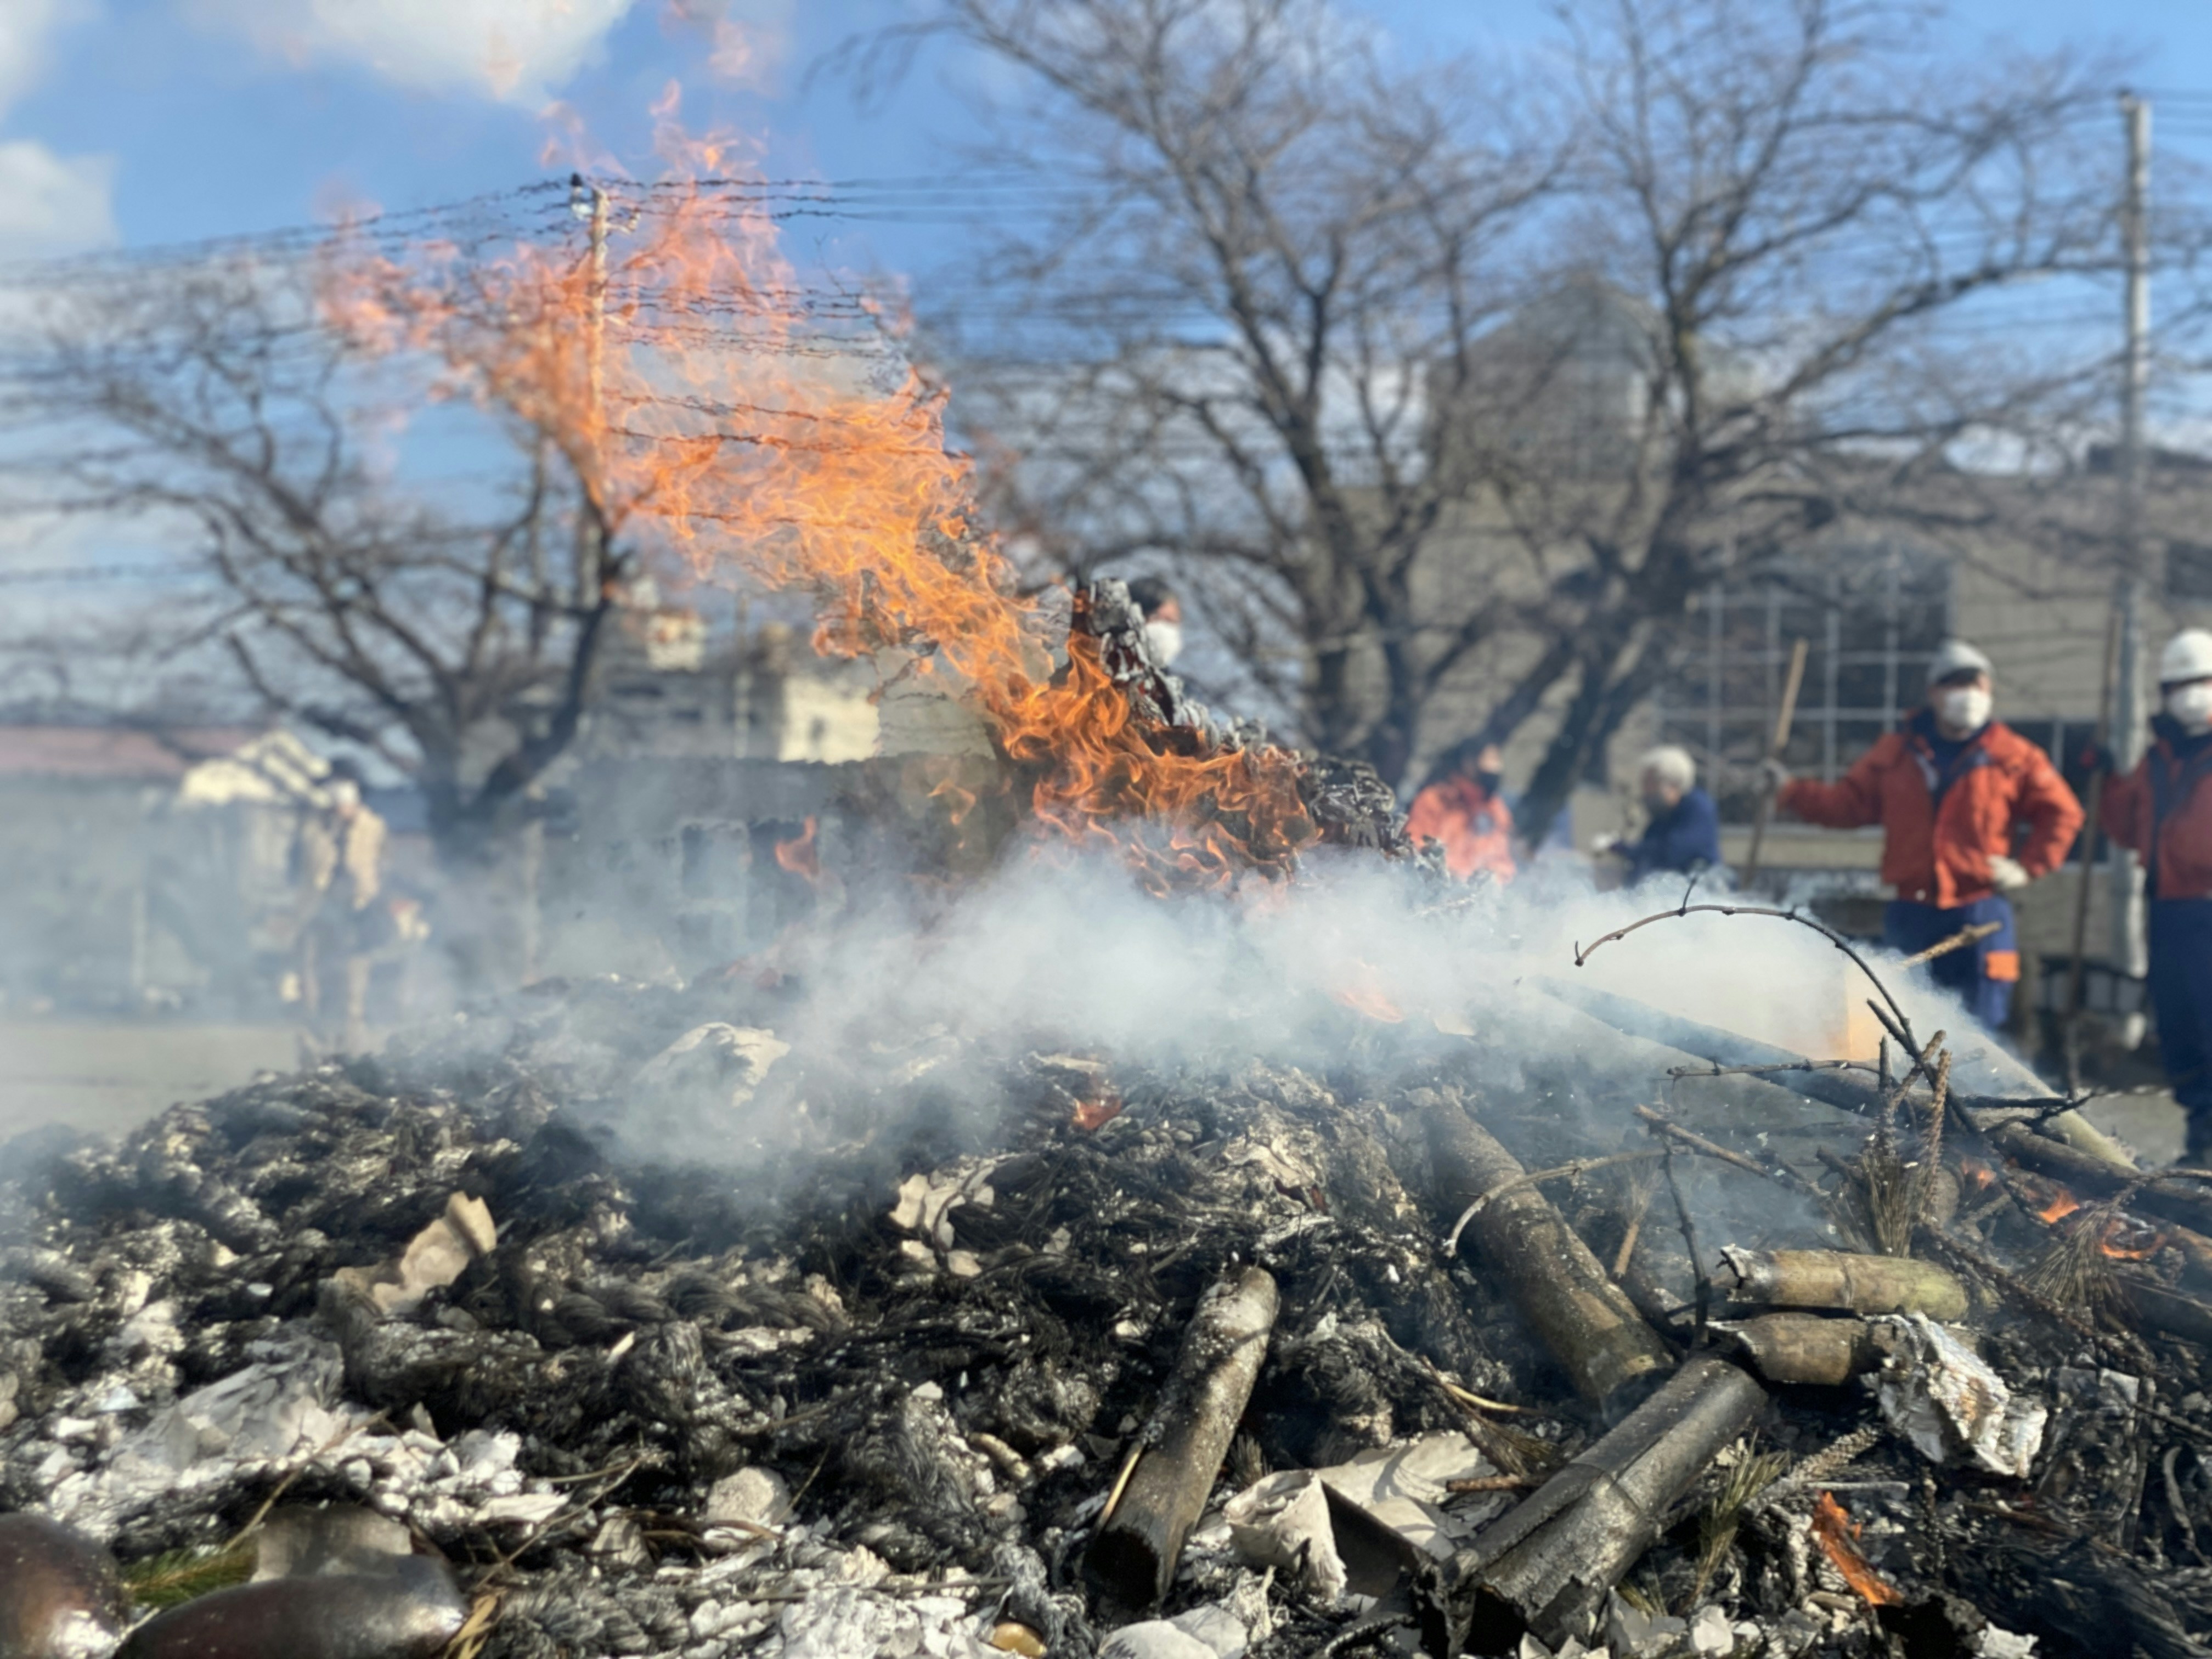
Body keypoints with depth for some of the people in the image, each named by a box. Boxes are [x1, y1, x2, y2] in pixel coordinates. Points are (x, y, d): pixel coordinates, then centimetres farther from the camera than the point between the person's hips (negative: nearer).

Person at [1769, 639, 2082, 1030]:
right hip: (1910, 915, 2)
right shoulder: (1895, 751, 8)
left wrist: (2028, 867, -2)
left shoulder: (2012, 756, 1)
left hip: (1979, 914, -2)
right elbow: (1849, 803, 10)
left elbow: (2062, 813, 7)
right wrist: (1792, 790, 0)